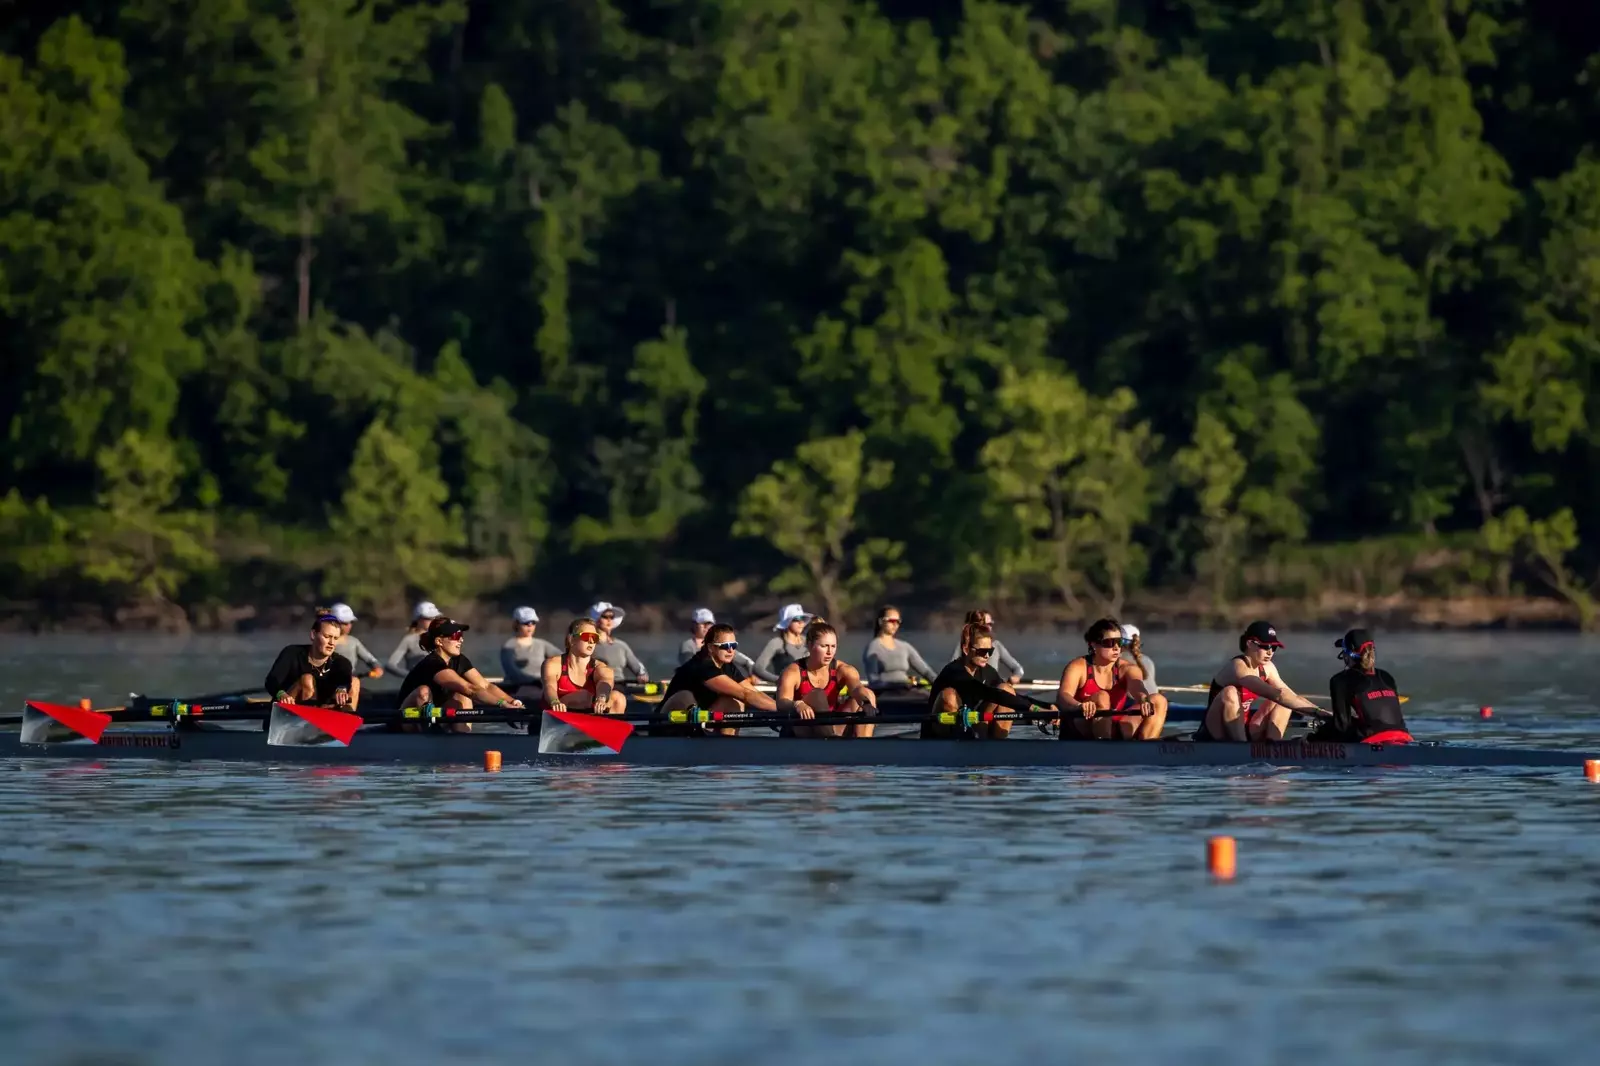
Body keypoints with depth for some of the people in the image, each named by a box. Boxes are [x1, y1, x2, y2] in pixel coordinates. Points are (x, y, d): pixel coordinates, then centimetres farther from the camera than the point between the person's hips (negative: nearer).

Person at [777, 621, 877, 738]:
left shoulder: (842, 670, -2)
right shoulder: (793, 672, -10)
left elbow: (857, 688, -23)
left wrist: (867, 702, -48)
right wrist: (797, 705, -52)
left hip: (832, 729, 4)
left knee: (867, 696, -13)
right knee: (817, 695, -29)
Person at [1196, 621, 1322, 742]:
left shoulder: (1266, 668, 4)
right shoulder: (1238, 667, -22)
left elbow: (1292, 695, 6)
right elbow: (1275, 694, -33)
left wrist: (1318, 711, -10)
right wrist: (1315, 710, -36)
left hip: (1243, 731, 8)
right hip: (1218, 734, -8)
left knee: (1286, 701, 2)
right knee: (1229, 693, -33)